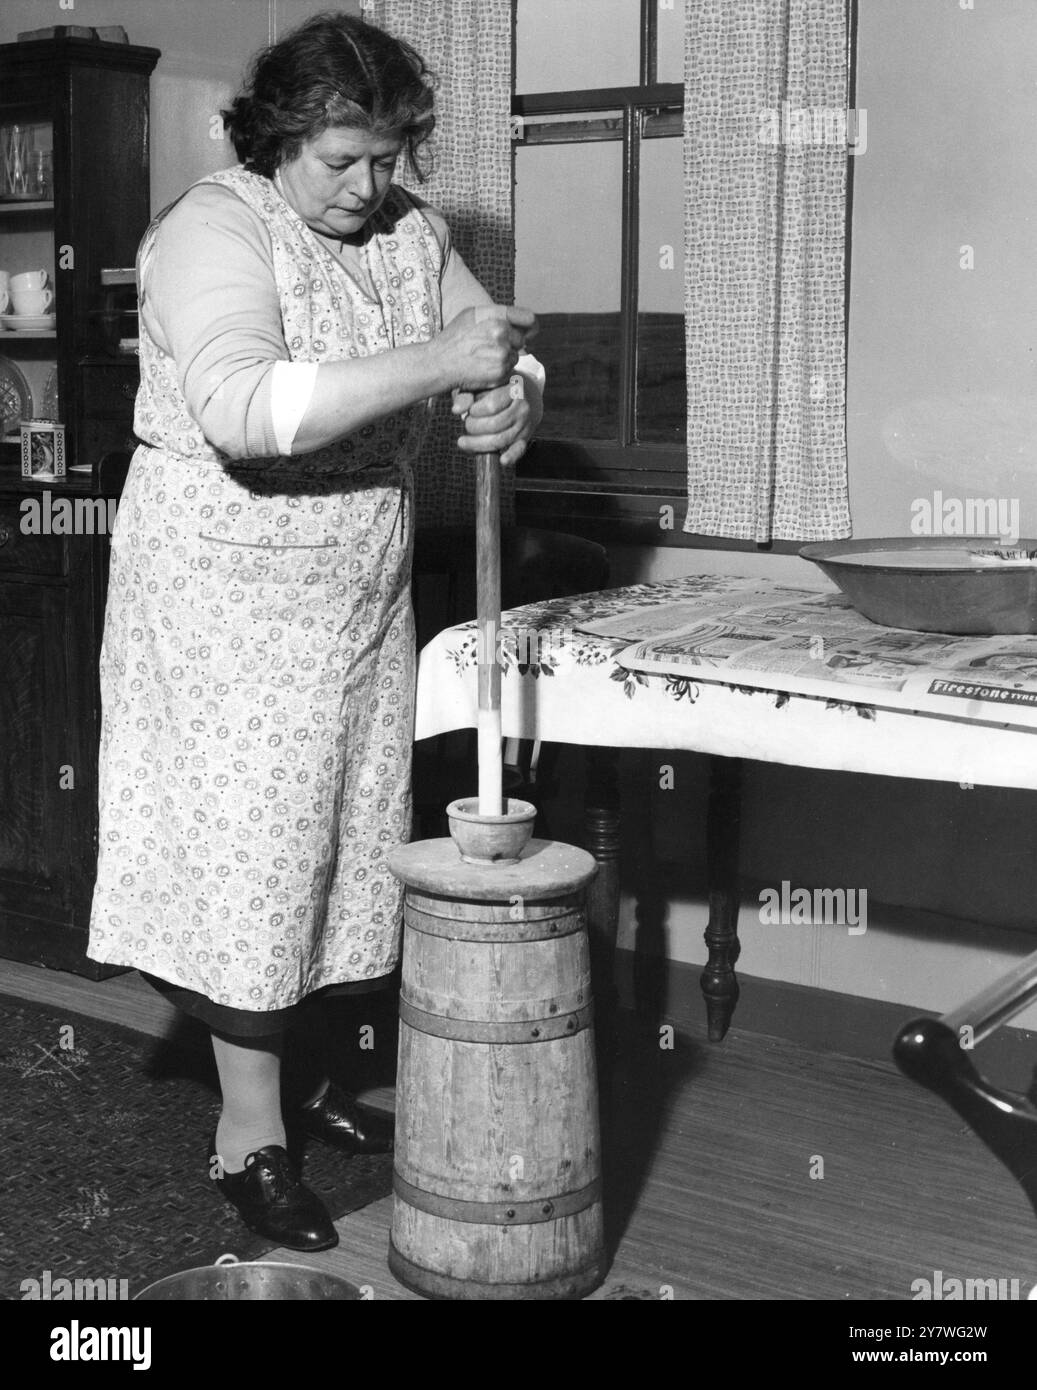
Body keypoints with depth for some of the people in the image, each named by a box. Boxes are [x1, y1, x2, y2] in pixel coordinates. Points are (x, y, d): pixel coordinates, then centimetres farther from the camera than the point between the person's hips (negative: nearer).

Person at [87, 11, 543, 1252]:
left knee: (340, 836, 13)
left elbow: (495, 346, 5)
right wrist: (433, 363, -36)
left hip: (358, 593, 7)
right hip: (228, 599, -7)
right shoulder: (214, 231, -17)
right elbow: (241, 410, -33)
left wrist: (511, 398, -21)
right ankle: (248, 1133, 9)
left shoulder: (407, 232, 5)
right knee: (249, 846, -2)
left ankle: (288, 1062, 31)